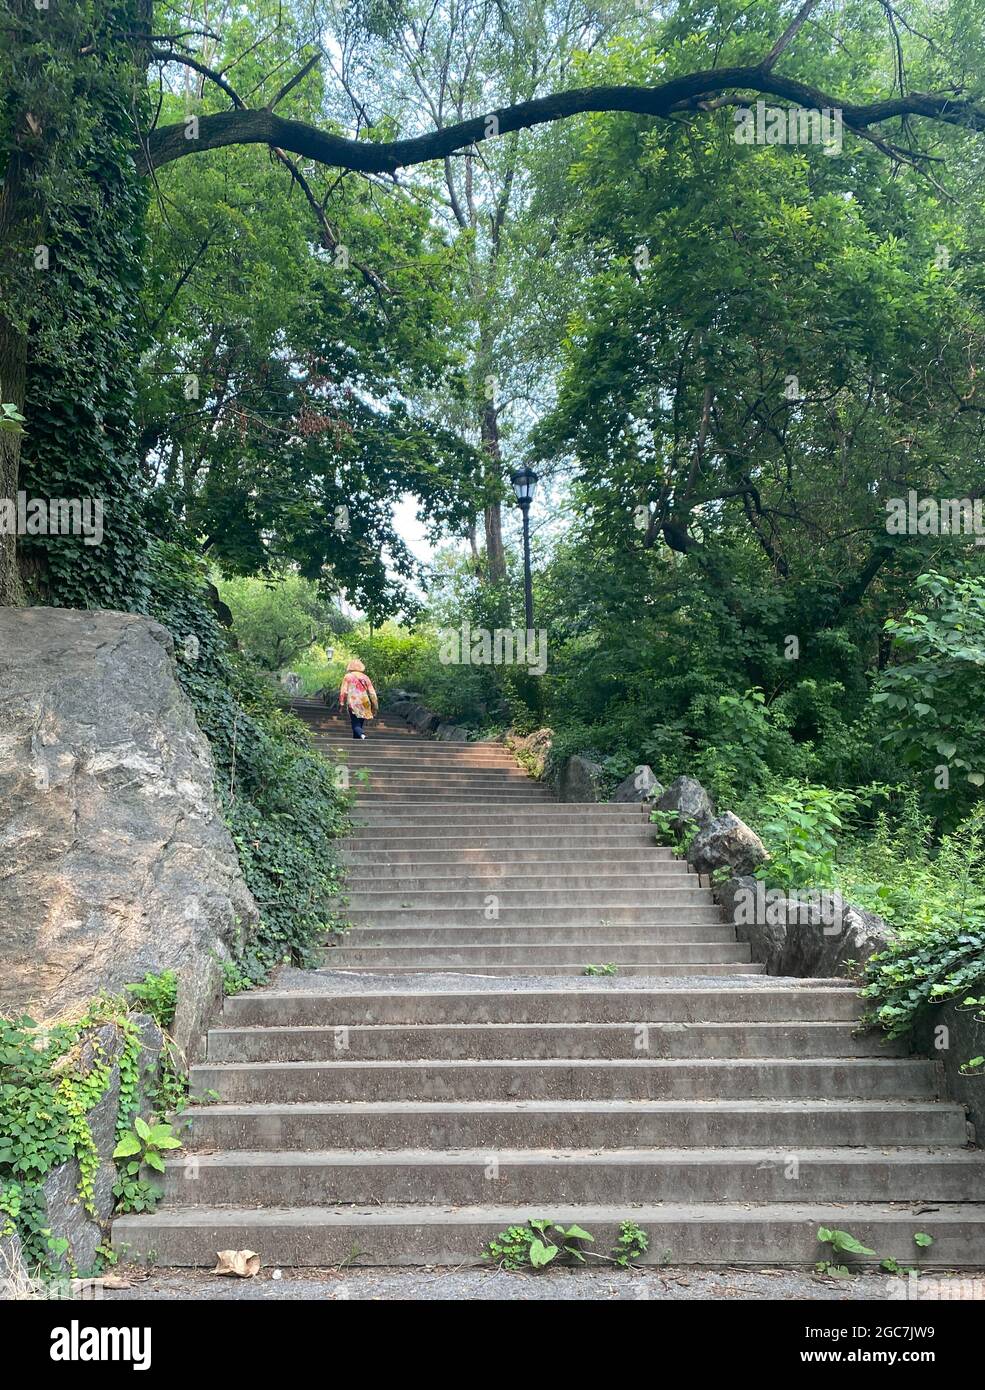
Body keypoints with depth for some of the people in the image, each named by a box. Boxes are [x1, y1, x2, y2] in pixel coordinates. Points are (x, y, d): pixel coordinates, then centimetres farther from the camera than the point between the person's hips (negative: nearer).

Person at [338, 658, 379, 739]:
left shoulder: (347, 676, 4)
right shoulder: (365, 678, 12)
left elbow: (343, 691, -5)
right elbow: (372, 693, 9)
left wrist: (341, 704, -3)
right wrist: (375, 707, 13)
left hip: (353, 704, -4)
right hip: (364, 705, 4)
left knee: (356, 725, -7)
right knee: (359, 724, 16)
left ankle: (361, 735, -35)